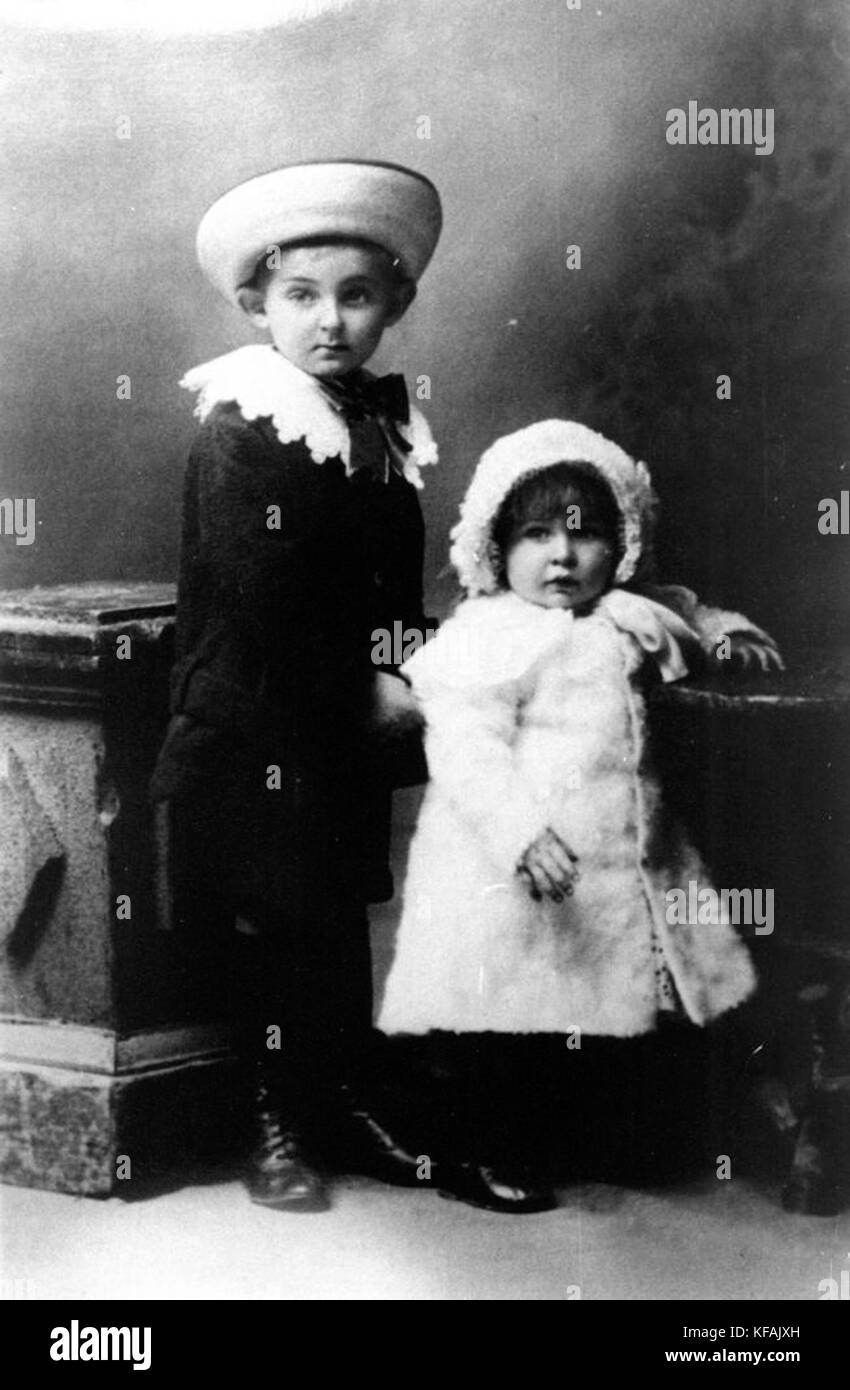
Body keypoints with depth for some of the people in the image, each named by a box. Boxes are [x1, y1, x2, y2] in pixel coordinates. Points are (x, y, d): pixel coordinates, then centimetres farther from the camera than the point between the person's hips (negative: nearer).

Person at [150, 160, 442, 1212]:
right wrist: (365, 694, -14)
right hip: (253, 735, -6)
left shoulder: (384, 427, 8)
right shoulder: (236, 430, -13)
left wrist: (401, 676, -4)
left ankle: (342, 1106, 29)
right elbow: (260, 607, -19)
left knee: (343, 919, 14)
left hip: (352, 730, 6)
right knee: (266, 927, 3)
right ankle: (278, 1126, 18)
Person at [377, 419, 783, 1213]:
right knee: (507, 1021, -1)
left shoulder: (630, 620, 13)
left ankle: (599, 1144, 35)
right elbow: (465, 746, -22)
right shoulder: (484, 638, -11)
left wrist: (729, 633, 17)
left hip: (624, 863, 8)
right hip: (511, 873, -7)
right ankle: (477, 1153, 18)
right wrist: (520, 831, -34)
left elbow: (683, 615, 37)